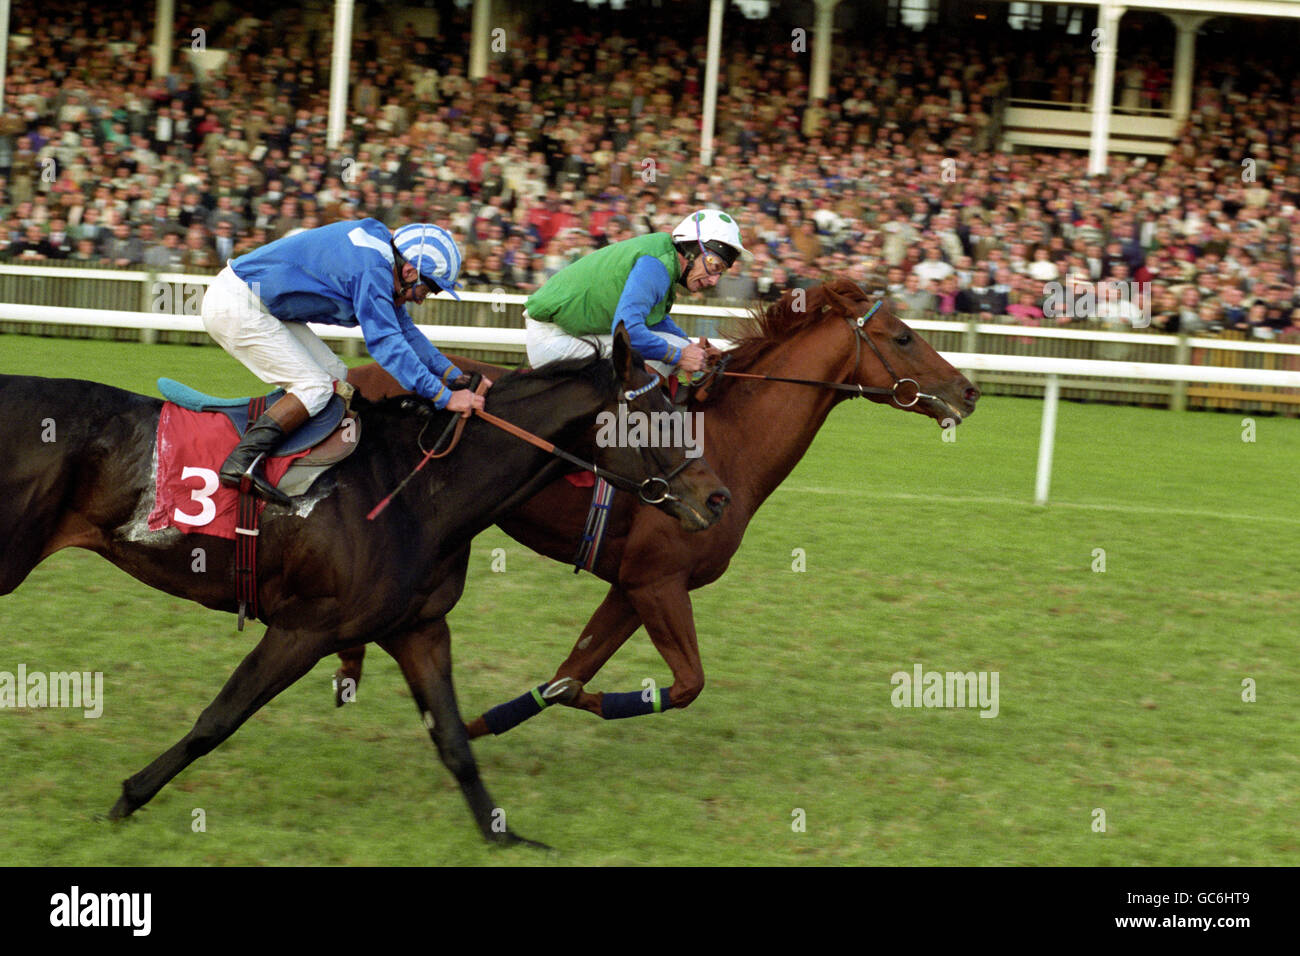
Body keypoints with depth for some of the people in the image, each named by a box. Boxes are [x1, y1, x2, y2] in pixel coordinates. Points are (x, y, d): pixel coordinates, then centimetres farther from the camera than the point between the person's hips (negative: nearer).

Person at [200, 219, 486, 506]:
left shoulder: (377, 254, 9)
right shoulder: (372, 269, -22)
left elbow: (403, 329, 19)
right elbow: (385, 343, -24)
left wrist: (455, 375, 16)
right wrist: (445, 397, -22)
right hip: (236, 307, -11)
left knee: (334, 375, 8)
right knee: (315, 387, -13)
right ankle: (242, 461, -18)